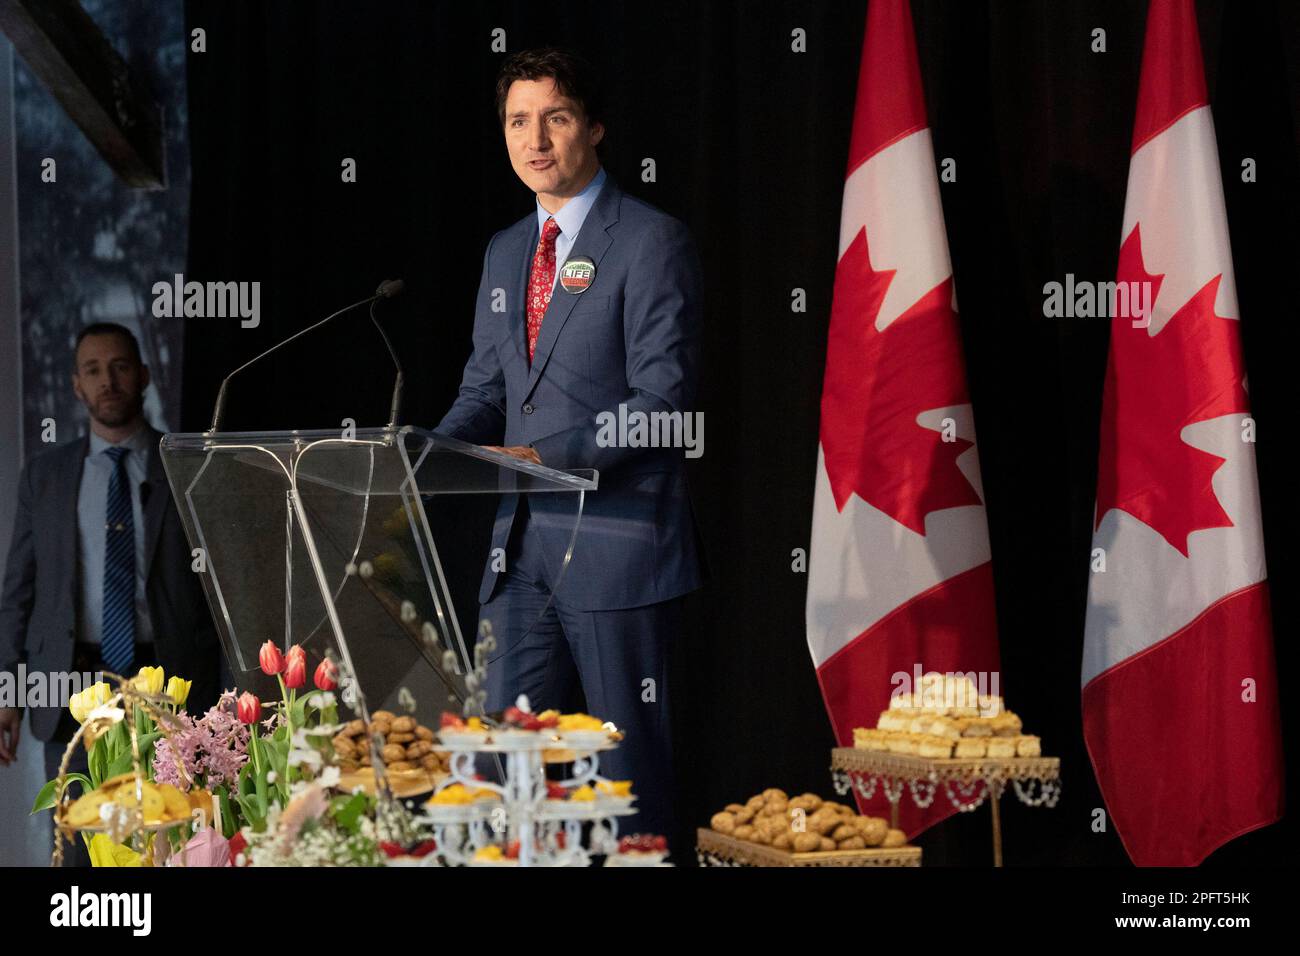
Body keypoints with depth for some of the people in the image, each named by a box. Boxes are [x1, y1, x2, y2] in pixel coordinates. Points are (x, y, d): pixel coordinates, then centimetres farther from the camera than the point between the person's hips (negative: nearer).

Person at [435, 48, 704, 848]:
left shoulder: (653, 242, -7)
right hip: (521, 542, 7)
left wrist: (546, 456, -22)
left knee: (629, 762, 0)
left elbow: (663, 401, -14)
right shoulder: (505, 252, 16)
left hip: (617, 540, -7)